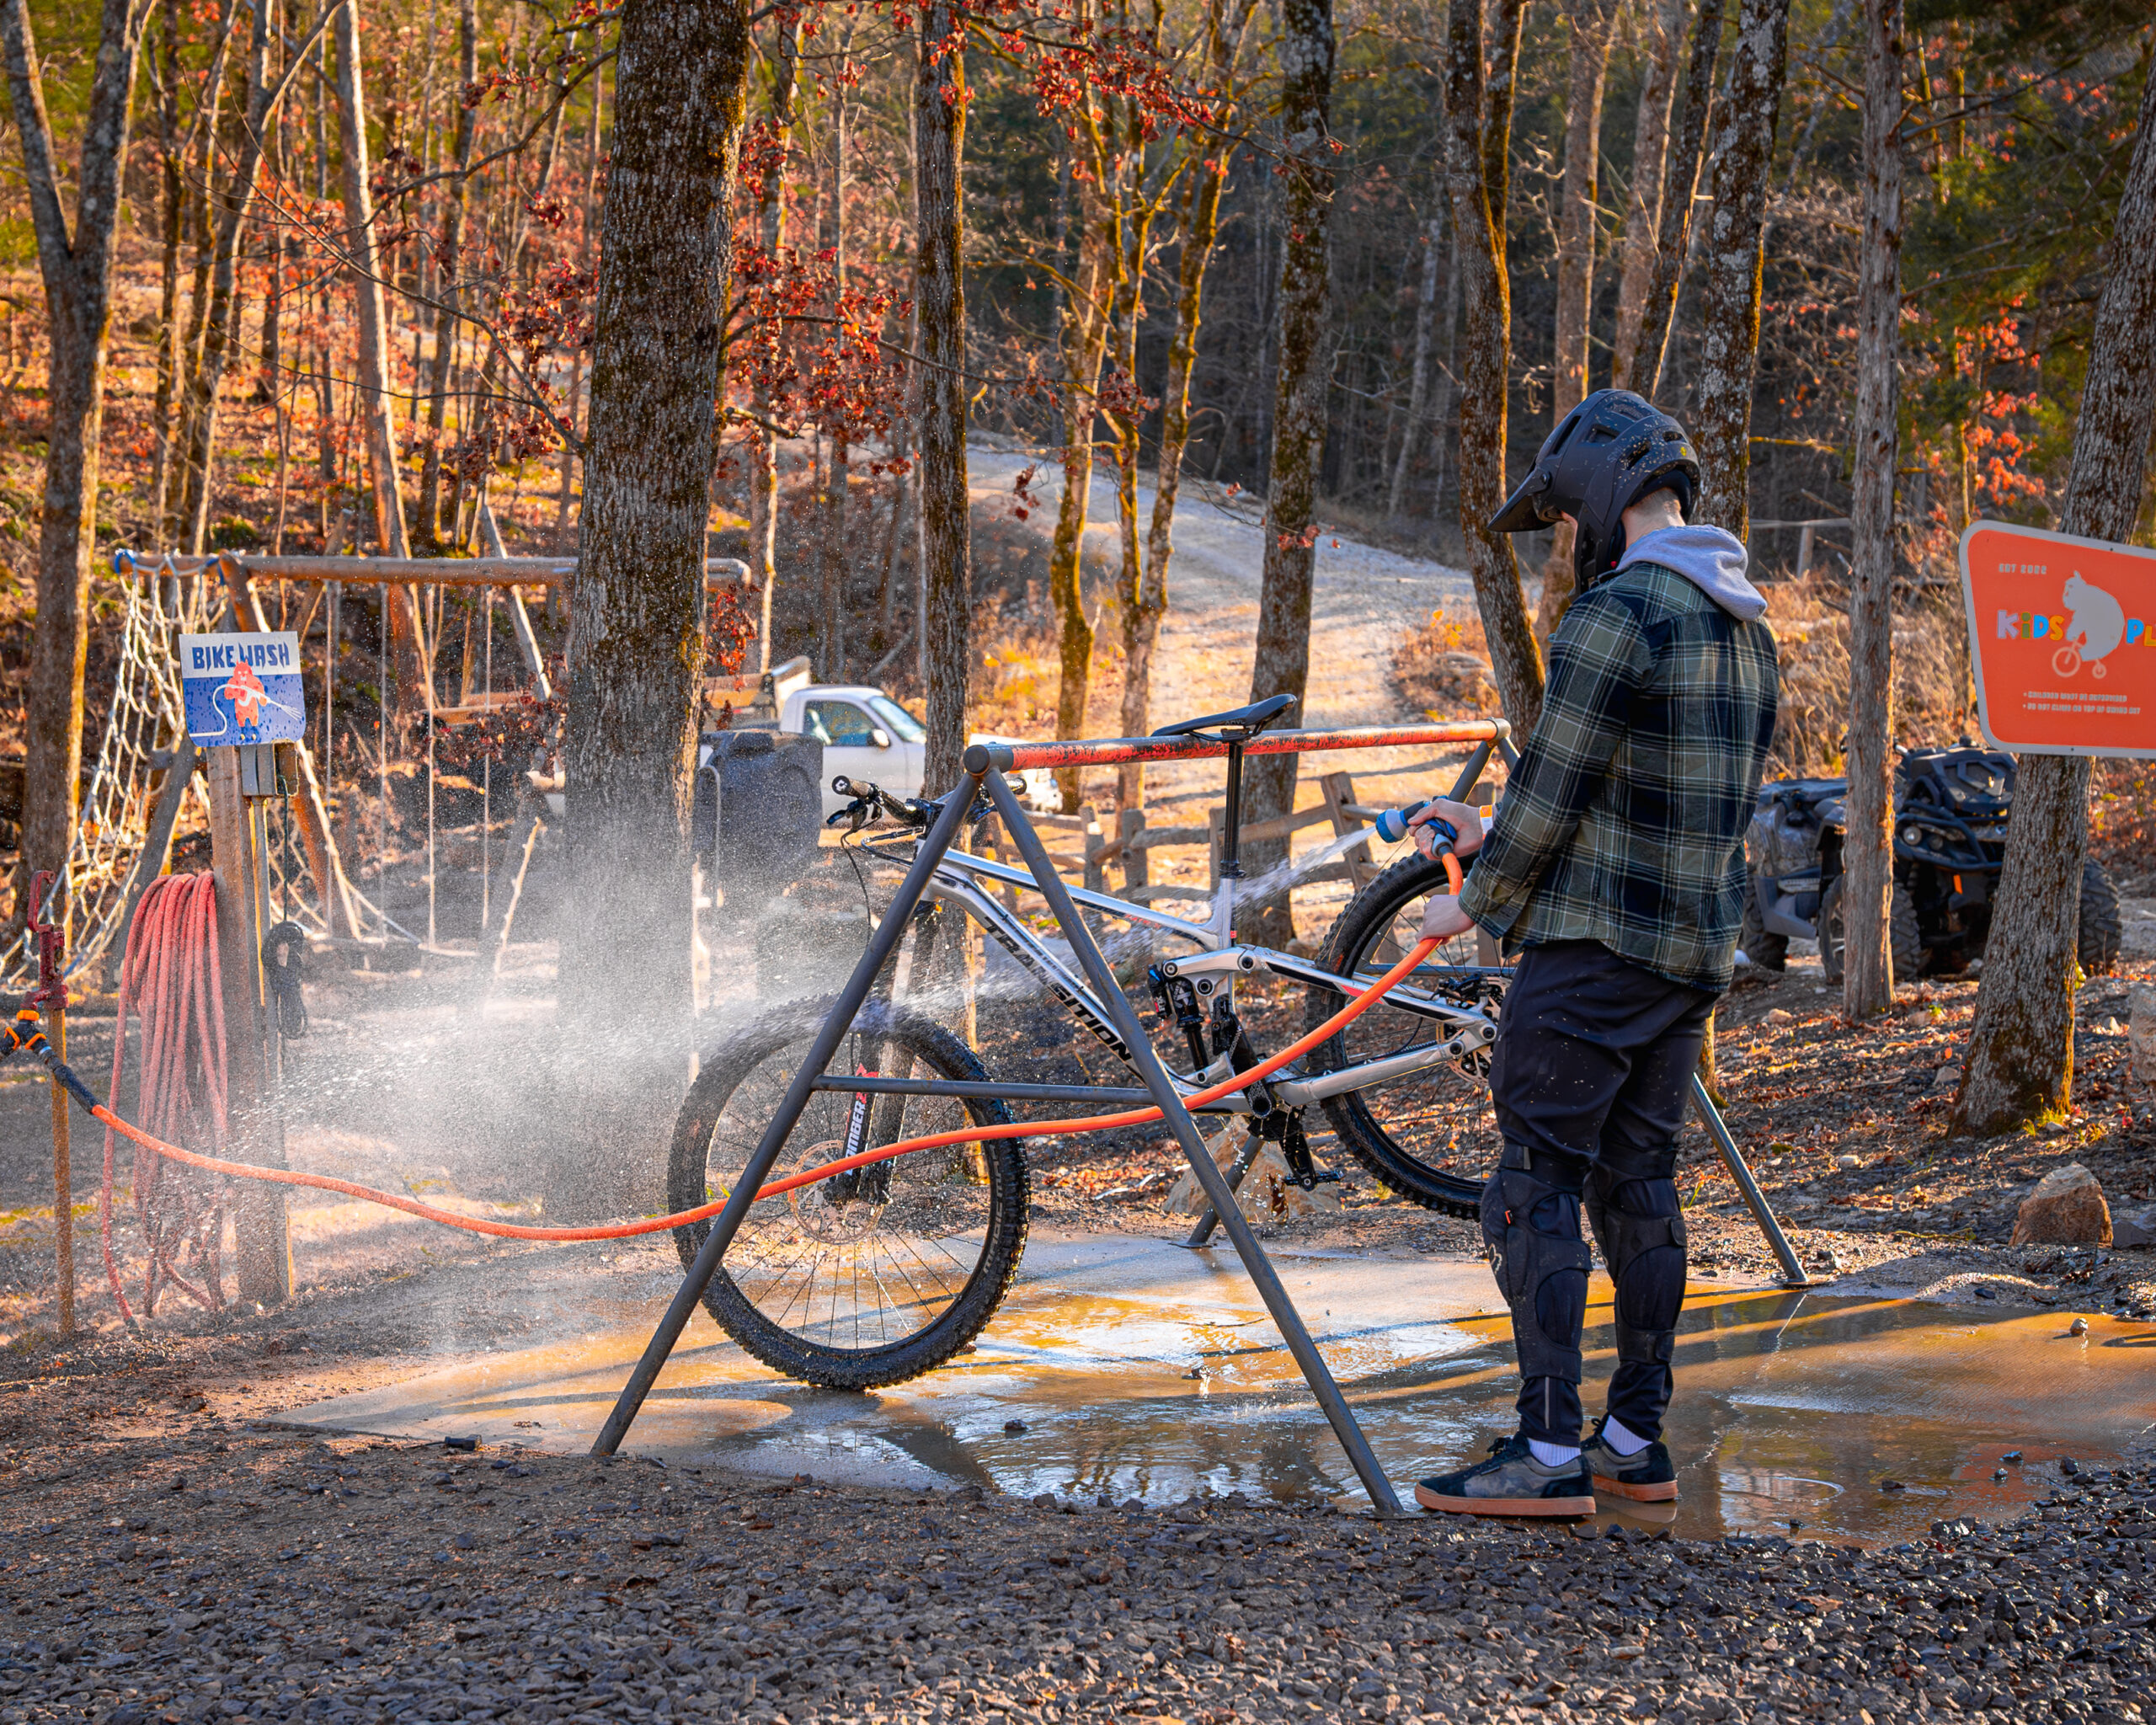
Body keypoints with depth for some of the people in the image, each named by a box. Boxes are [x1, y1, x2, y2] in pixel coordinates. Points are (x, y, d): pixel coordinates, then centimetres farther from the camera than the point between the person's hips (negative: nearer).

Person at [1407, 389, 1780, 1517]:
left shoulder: (1617, 616, -15)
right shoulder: (1747, 631, 15)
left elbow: (1551, 790, -15)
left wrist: (1475, 905, 1)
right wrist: (1491, 833, 24)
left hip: (1595, 944, -9)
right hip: (1699, 950, 9)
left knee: (1536, 1185, -6)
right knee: (1638, 1182, 13)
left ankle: (1550, 1453, -7)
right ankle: (1638, 1441, 17)